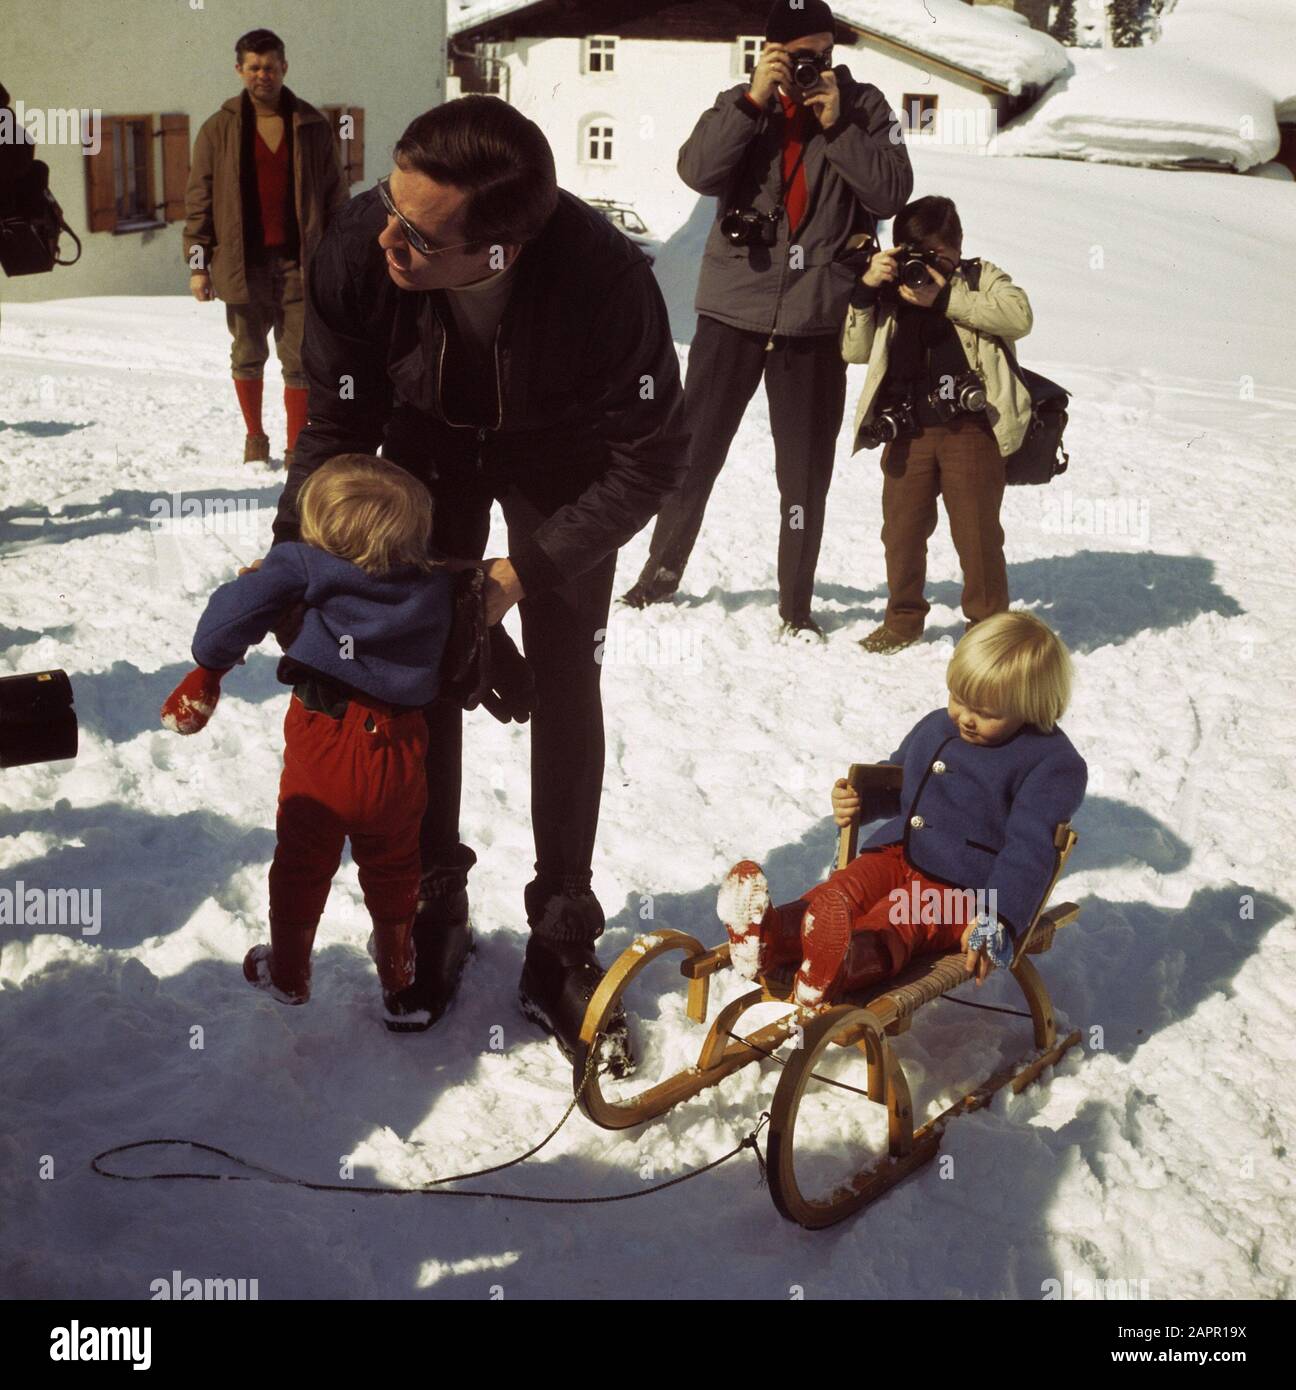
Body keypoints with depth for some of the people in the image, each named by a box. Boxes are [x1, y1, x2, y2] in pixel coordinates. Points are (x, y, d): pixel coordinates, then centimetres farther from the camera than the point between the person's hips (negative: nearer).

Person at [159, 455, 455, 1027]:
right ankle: (399, 984, 37)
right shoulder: (437, 585, 0)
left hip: (321, 748, -2)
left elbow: (241, 603, -13)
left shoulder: (306, 565, -11)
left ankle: (288, 973, 38)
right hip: (397, 756, 3)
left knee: (301, 865, 20)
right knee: (393, 872, 22)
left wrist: (210, 666, 1)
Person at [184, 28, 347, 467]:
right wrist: (197, 265, -3)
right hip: (242, 263, 0)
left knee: (299, 361, -1)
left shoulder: (312, 126, 3)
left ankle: (296, 449, 8)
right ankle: (254, 436, 31)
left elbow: (333, 197, 7)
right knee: (247, 356, 13)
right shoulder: (219, 129, 2)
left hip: (299, 263, 0)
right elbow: (198, 201, 2)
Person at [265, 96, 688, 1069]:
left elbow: (647, 462, -25)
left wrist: (523, 571, -28)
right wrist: (291, 550, -28)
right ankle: (435, 900, 21)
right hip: (428, 436, 2)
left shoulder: (605, 277, -41)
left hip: (559, 456, -2)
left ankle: (561, 943, 11)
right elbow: (336, 425, -17)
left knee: (565, 683, -2)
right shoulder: (358, 250, -35)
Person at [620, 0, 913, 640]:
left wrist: (837, 125, -16)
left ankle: (796, 604, 18)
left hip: (815, 319, 0)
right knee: (693, 448, 9)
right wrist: (756, 99, -20)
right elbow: (698, 171, -13)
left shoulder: (864, 107, 2)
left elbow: (892, 191, -9)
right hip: (732, 309, 1)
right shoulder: (741, 103, 3)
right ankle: (661, 571, 27)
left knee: (805, 469, 6)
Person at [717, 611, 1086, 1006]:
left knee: (897, 919, -38)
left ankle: (844, 967, -68)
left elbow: (1029, 847, -15)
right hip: (896, 855, 7)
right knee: (841, 890, -26)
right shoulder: (934, 727, 17)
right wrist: (855, 798, 13)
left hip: (962, 887, -6)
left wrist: (997, 918, -29)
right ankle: (771, 936, -54)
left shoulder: (1052, 762, -6)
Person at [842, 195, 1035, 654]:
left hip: (971, 428, -3)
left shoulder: (983, 278, 6)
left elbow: (1019, 316, -13)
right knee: (901, 529, 9)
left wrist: (946, 299, -17)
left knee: (977, 531, 1)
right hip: (907, 431, 3)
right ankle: (903, 617, 26)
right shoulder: (892, 291, 13)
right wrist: (865, 289, -5)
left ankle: (989, 620, 16)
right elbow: (855, 350, 8)